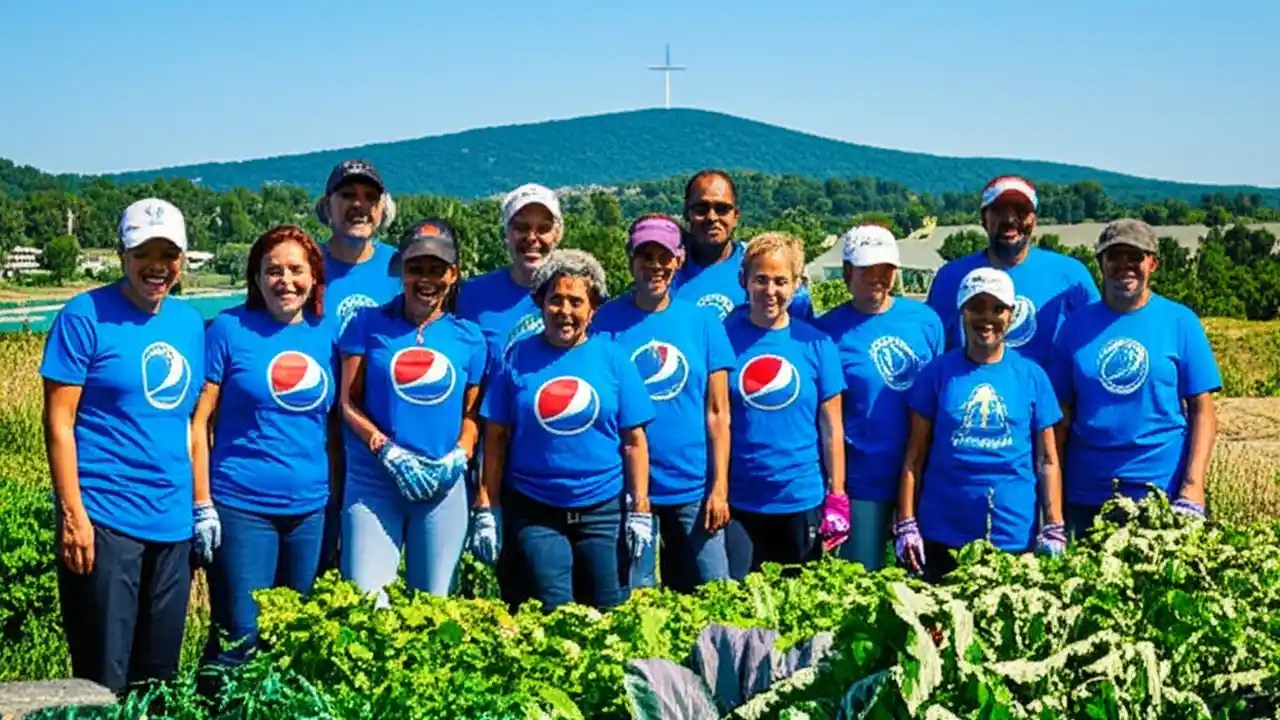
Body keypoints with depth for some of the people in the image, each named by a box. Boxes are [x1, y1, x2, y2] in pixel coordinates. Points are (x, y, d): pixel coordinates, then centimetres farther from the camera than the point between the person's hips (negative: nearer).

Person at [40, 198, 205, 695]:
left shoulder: (189, 322, 10)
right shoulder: (85, 316, -7)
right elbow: (58, 421, -9)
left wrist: (201, 503, 12)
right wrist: (72, 514, -15)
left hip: (172, 521, 6)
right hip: (104, 518, -6)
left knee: (159, 675, 13)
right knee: (104, 680, -1)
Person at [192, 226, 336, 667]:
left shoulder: (327, 334, 6)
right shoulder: (229, 329, -4)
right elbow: (199, 420, -4)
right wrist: (202, 505, -9)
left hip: (311, 510, 4)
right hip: (242, 508, -4)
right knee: (239, 635, 0)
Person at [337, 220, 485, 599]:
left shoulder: (469, 337, 7)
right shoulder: (370, 324, 3)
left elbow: (471, 416, 11)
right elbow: (349, 404, 1)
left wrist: (457, 459, -8)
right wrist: (390, 452, -12)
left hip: (443, 486, 2)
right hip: (373, 481, -1)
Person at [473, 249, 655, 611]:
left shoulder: (612, 357, 2)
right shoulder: (518, 358, 1)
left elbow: (634, 440, 2)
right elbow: (496, 438, 2)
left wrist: (640, 509, -2)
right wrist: (486, 509, -2)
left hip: (603, 511, 1)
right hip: (534, 512, 0)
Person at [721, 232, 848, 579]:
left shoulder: (816, 344, 0)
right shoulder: (725, 336, -1)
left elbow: (831, 425, 3)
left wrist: (837, 498, 0)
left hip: (802, 501, 1)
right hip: (737, 500, -1)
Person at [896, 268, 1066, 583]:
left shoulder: (1032, 377, 4)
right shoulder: (938, 373, 1)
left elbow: (1047, 460, 5)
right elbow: (915, 456, 2)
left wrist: (1053, 529, -1)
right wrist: (906, 524, -4)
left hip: (1016, 535, 1)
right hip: (942, 533, 0)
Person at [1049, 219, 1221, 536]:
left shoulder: (1180, 322, 1)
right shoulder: (1077, 325, 6)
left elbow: (1202, 411, -1)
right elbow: (1062, 414, 5)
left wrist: (1193, 486, -11)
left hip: (1163, 487, -2)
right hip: (1086, 493, 2)